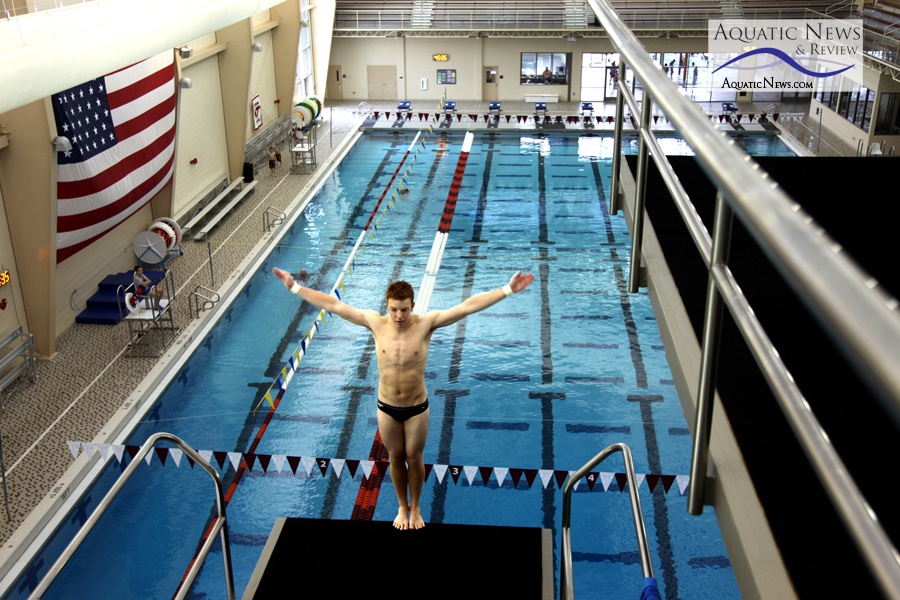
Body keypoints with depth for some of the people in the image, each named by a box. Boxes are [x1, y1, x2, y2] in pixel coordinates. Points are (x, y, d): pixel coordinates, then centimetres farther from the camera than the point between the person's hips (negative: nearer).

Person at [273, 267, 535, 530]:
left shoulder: (426, 323, -19)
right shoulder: (376, 323, -15)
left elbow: (467, 306, -25)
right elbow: (333, 304, -12)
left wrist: (507, 289, -31)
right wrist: (295, 287, -12)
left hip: (417, 408, -1)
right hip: (386, 408, 1)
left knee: (414, 458, 16)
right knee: (396, 458, 19)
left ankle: (415, 508, 40)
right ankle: (402, 507, 41)